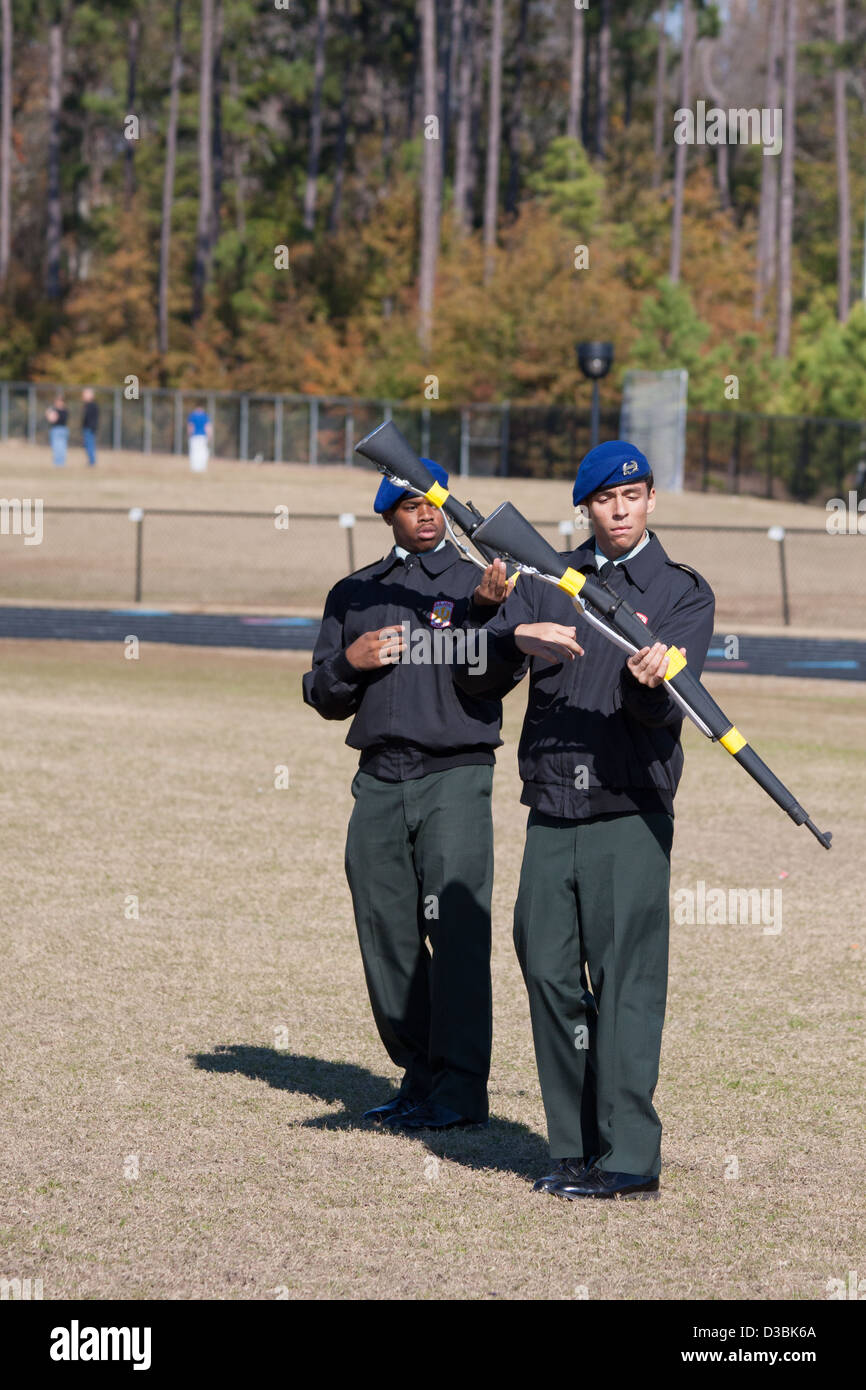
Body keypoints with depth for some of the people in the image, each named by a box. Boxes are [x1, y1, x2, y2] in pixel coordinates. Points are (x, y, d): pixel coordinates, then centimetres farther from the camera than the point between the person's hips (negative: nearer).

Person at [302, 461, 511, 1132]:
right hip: (379, 780, 5)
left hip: (455, 778, -4)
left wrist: (487, 612, -31)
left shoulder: (476, 584, 5)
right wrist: (349, 661, -5)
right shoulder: (353, 594, 17)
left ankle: (461, 1086, -11)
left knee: (456, 929, -12)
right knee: (386, 934, 6)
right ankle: (419, 1077, 16)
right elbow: (324, 699, 16)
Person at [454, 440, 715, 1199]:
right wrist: (517, 639, -17)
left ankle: (629, 1157, -10)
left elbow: (663, 716, -9)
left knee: (626, 981, -9)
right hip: (551, 814, 4)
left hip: (630, 816, -4)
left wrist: (650, 681, -32)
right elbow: (474, 675, 3)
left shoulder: (683, 593, 5)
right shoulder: (547, 581, 14)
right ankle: (576, 1149, 12)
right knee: (550, 974, 3)